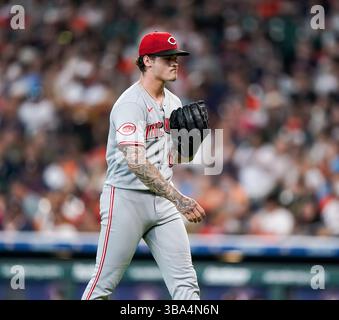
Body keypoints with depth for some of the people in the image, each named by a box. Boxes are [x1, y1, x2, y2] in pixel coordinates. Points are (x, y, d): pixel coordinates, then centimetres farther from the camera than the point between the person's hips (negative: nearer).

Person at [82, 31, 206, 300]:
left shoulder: (174, 103, 11)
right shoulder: (130, 104, -15)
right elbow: (136, 162, -28)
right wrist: (178, 199, -34)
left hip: (163, 202, 7)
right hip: (126, 198, -7)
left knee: (186, 283, -1)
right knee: (104, 283, -3)